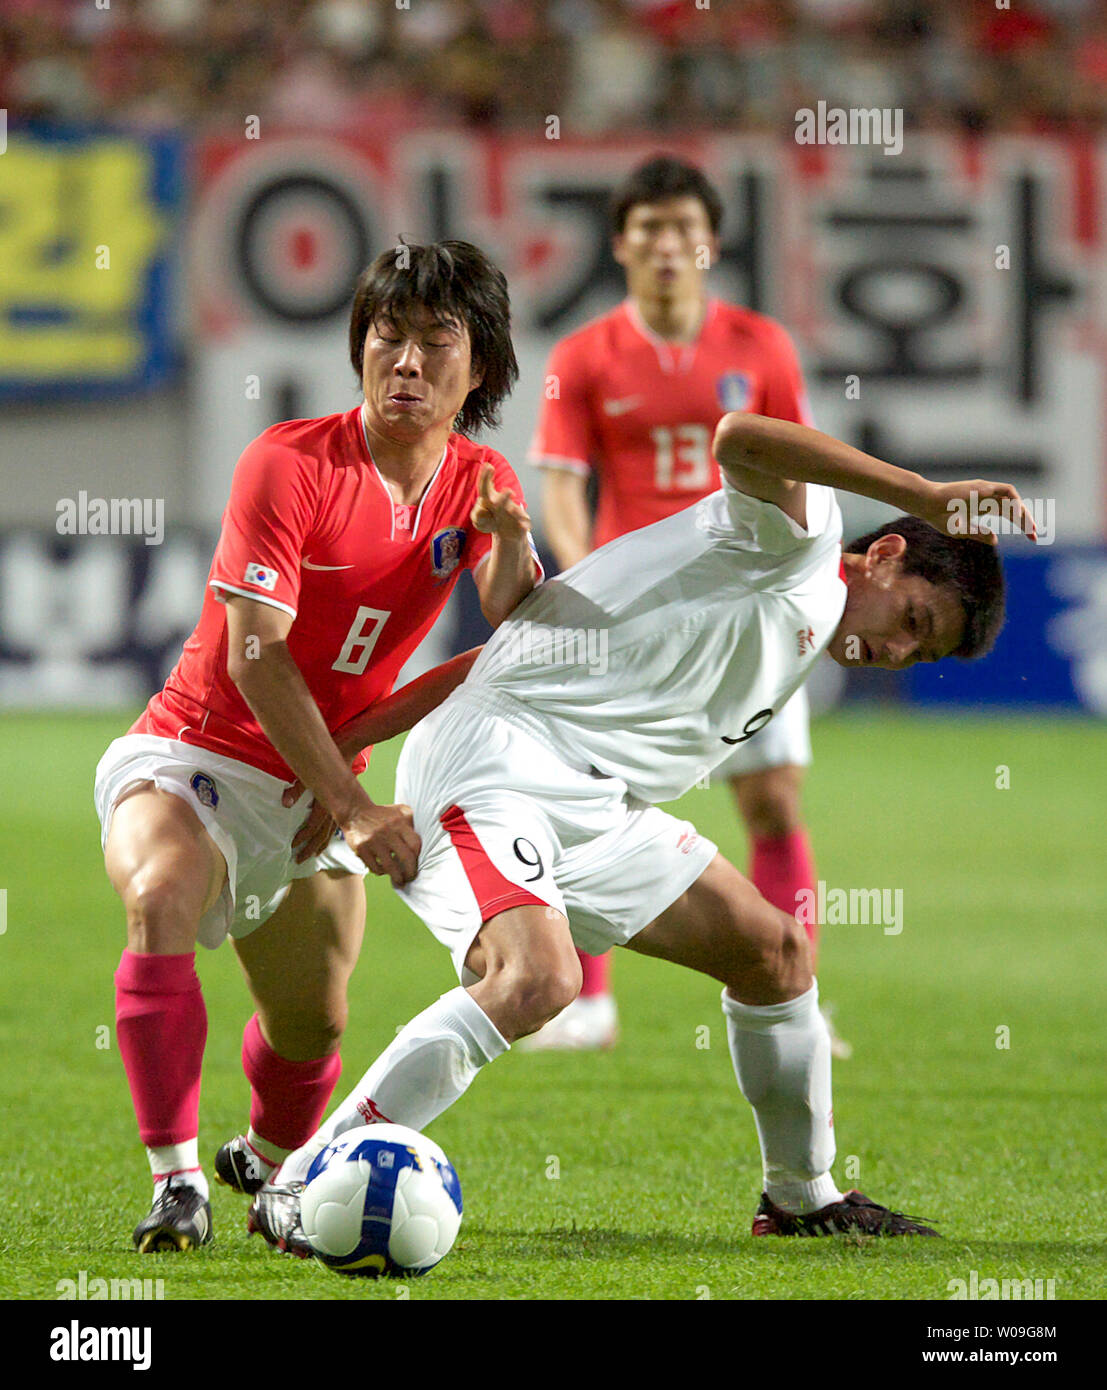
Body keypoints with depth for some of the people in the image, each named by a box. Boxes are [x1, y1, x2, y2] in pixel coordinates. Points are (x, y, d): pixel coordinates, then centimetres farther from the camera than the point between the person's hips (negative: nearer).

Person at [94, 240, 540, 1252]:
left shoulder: (481, 485, 0)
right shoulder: (292, 463, -17)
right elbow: (257, 657, -22)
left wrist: (512, 541, -32)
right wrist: (355, 808, -28)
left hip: (318, 785, 5)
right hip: (192, 752, -5)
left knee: (314, 1024, 5)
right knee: (164, 895, -35)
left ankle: (267, 1160, 40)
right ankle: (176, 1182, -33)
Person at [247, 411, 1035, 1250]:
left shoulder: (800, 651, 22)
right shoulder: (799, 535, -4)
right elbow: (740, 439, -30)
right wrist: (927, 496, -34)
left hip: (597, 812, 10)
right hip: (494, 765, -10)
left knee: (775, 949, 13)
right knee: (541, 977, -31)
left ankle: (803, 1196, 29)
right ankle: (299, 1190, -26)